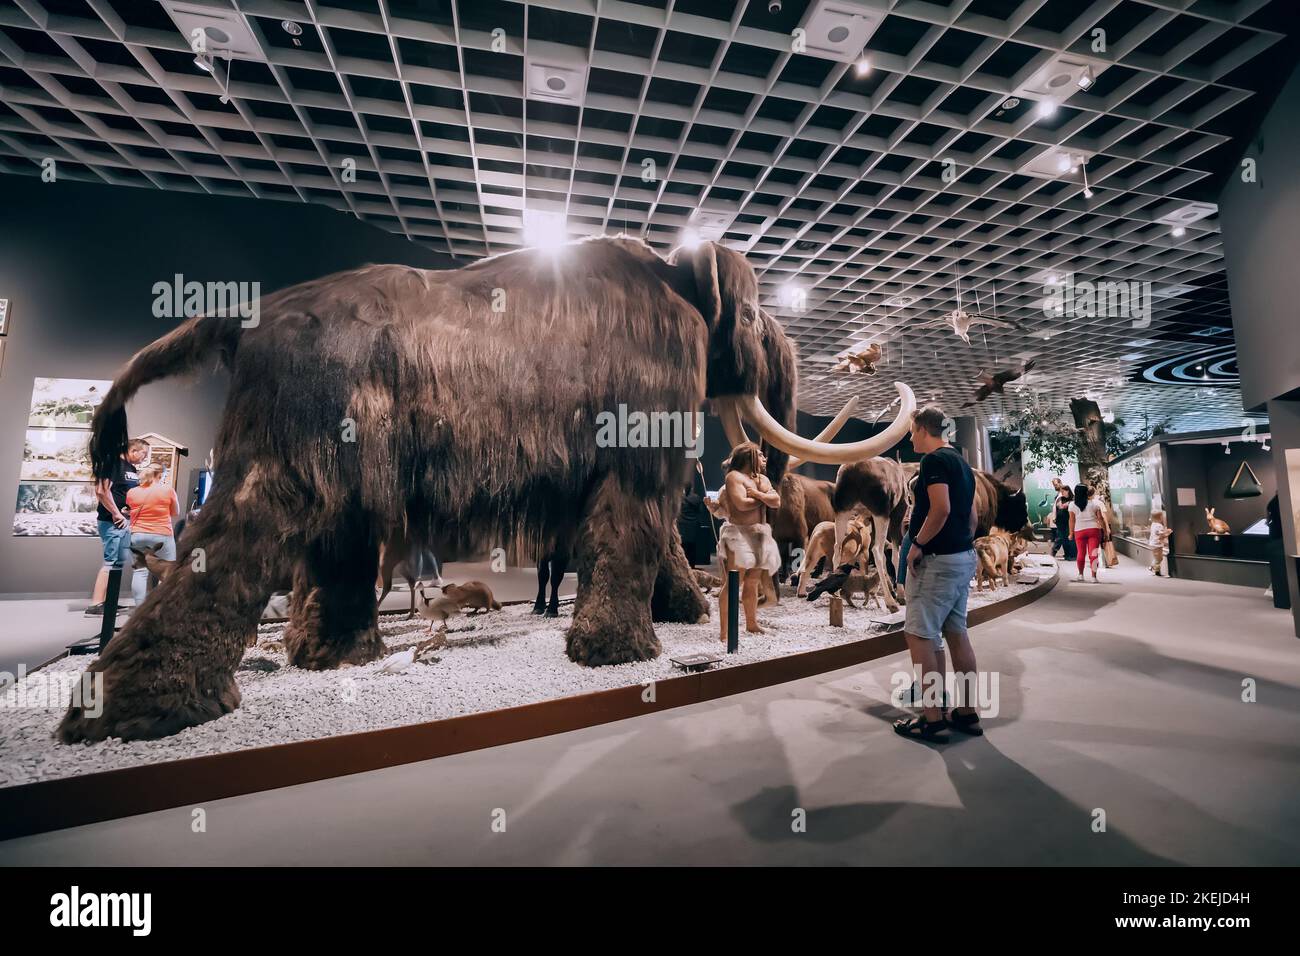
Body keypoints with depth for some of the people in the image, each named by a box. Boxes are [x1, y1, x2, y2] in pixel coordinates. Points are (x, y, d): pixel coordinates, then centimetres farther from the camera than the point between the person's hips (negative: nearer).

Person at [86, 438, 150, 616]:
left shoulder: (133, 469, 15)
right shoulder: (114, 463, -13)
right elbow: (102, 490, -24)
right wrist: (116, 514, -19)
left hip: (126, 521, 9)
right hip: (112, 522, -9)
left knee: (120, 562, 12)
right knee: (111, 562, -9)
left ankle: (107, 601, 21)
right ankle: (95, 605, -4)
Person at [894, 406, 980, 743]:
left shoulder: (934, 460, -13)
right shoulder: (961, 462, 16)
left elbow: (941, 509, -25)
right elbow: (971, 515, 18)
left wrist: (917, 544, -16)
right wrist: (965, 543, 21)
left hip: (938, 560, -10)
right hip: (964, 557, 10)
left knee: (919, 635, -4)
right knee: (956, 632, 14)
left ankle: (932, 719, 0)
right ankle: (966, 712, 22)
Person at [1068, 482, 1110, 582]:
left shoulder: (1072, 505, 1)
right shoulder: (1094, 503, 2)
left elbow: (1072, 520, 2)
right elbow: (1100, 518, 2)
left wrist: (1071, 533, 9)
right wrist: (1105, 530, 9)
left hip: (1079, 531, 0)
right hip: (1094, 529, 0)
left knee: (1081, 553, 11)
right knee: (1093, 554, -2)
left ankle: (1080, 575, 21)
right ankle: (1094, 577, -4)